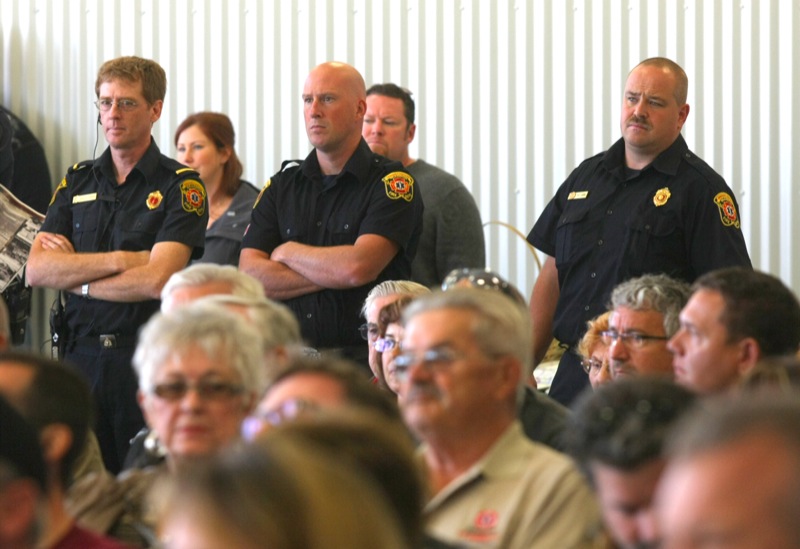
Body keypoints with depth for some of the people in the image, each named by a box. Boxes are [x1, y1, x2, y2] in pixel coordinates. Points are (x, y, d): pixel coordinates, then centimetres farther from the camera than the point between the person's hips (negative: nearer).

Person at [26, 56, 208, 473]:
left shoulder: (181, 186, -1)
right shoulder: (77, 181, 13)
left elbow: (157, 280, -14)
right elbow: (36, 270, 2)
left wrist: (75, 275, -3)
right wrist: (120, 260, -9)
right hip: (81, 356, 4)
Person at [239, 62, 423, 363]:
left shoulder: (393, 183, 2)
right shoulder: (282, 185, 15)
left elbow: (358, 267, -13)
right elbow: (249, 277, 4)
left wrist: (288, 252, 4)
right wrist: (332, 274, -5)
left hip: (363, 358, -4)